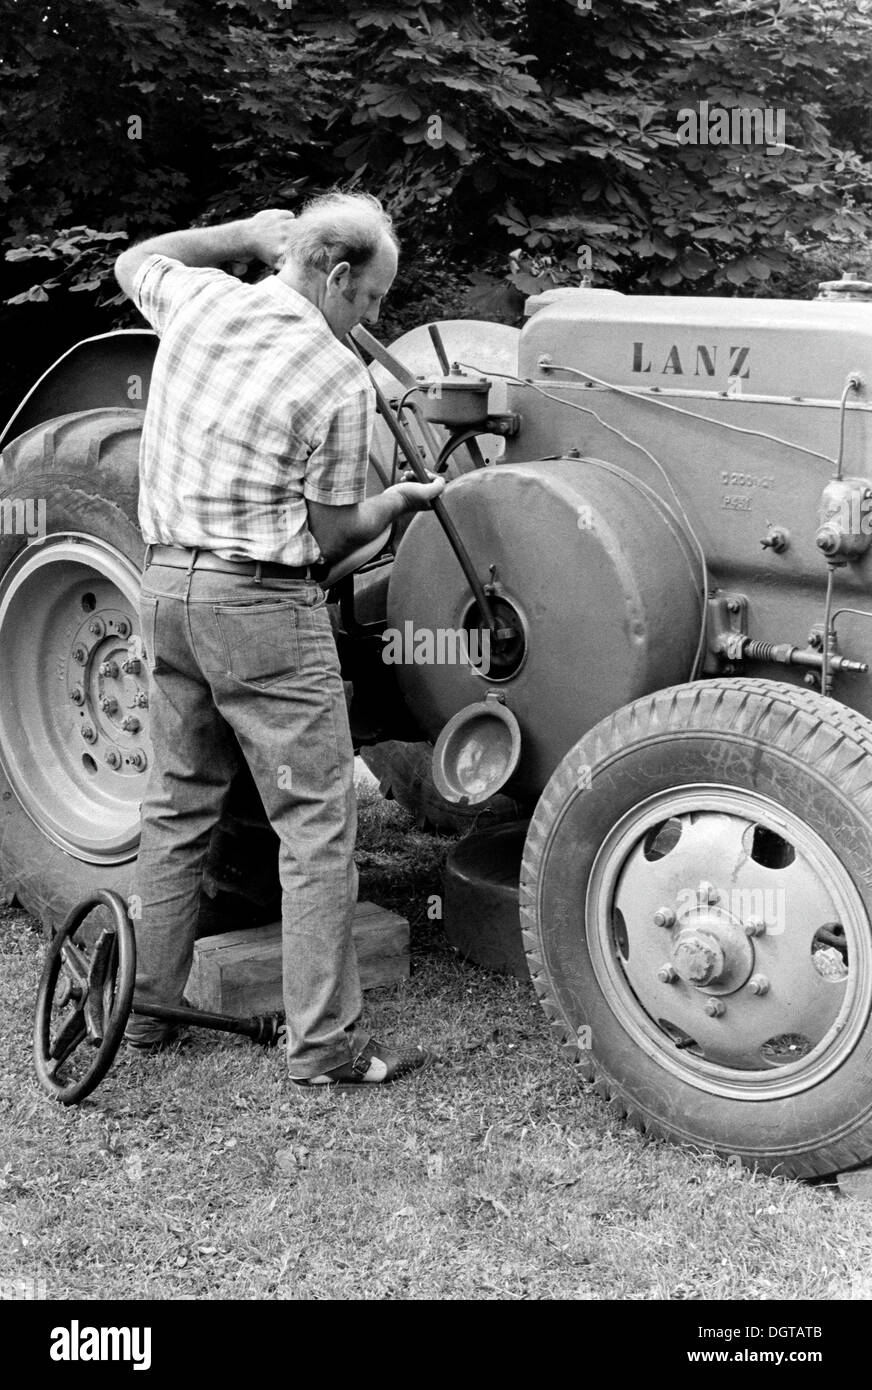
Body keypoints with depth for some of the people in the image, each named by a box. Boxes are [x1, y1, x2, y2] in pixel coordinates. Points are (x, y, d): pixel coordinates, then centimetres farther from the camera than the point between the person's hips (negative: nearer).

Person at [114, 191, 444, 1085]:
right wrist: (402, 501, 9)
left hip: (165, 582, 7)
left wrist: (245, 234, 26)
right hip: (260, 605, -7)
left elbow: (134, 262, 28)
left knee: (177, 807, 18)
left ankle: (147, 1009, 26)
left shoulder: (200, 301, 3)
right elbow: (327, 539, -8)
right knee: (316, 826, 1)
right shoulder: (339, 381, -13)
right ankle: (325, 1046, 3)